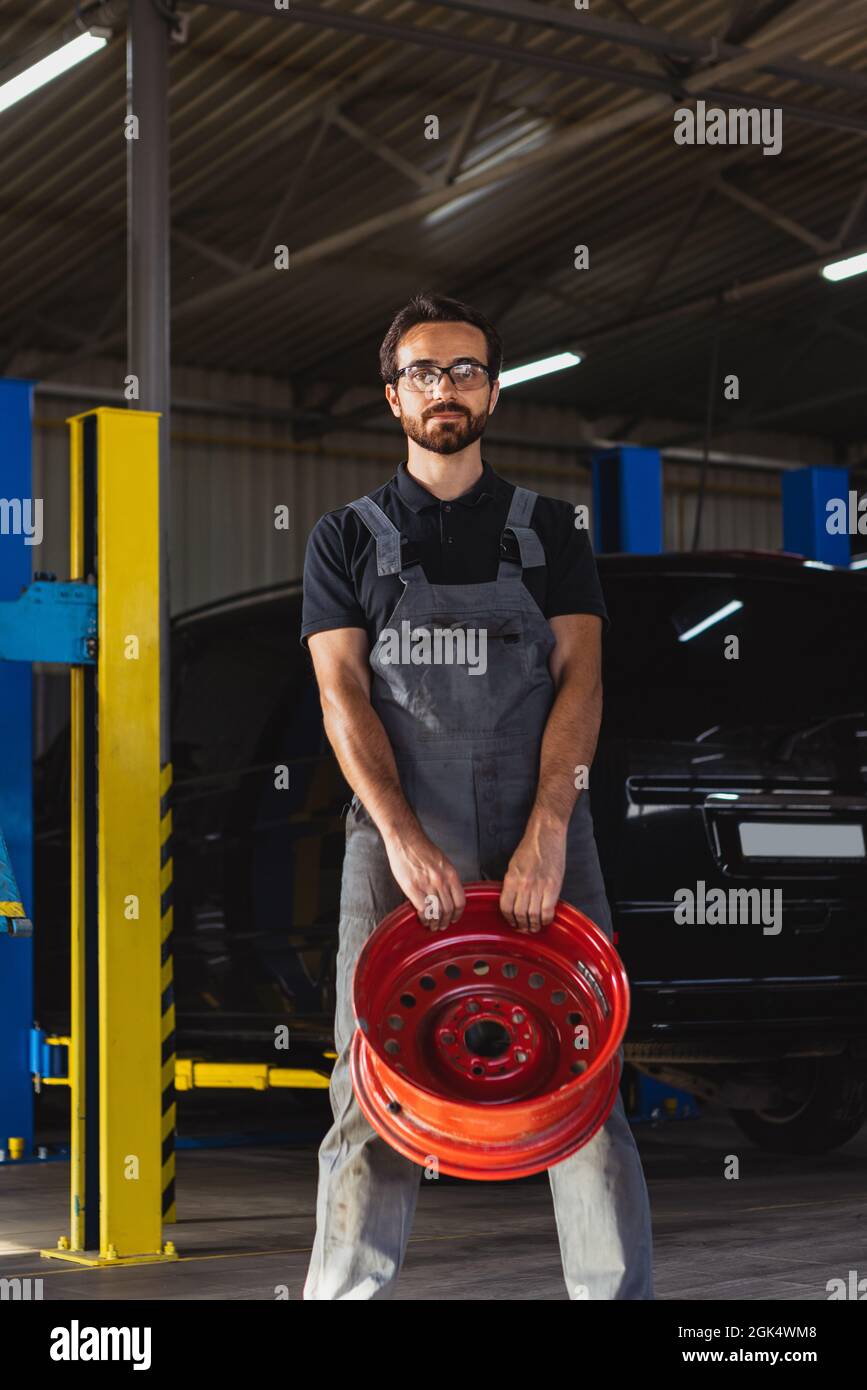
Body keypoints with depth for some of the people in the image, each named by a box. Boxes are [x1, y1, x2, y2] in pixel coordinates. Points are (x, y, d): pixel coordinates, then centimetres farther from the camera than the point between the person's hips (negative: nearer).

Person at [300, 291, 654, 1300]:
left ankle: (619, 1288, 4)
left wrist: (547, 831, -14)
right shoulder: (348, 537, 11)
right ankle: (348, 1287, 6)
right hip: (397, 843, 0)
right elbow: (342, 691, 1)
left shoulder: (548, 531, 13)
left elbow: (579, 677, 2)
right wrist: (402, 836, -14)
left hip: (543, 838, 1)